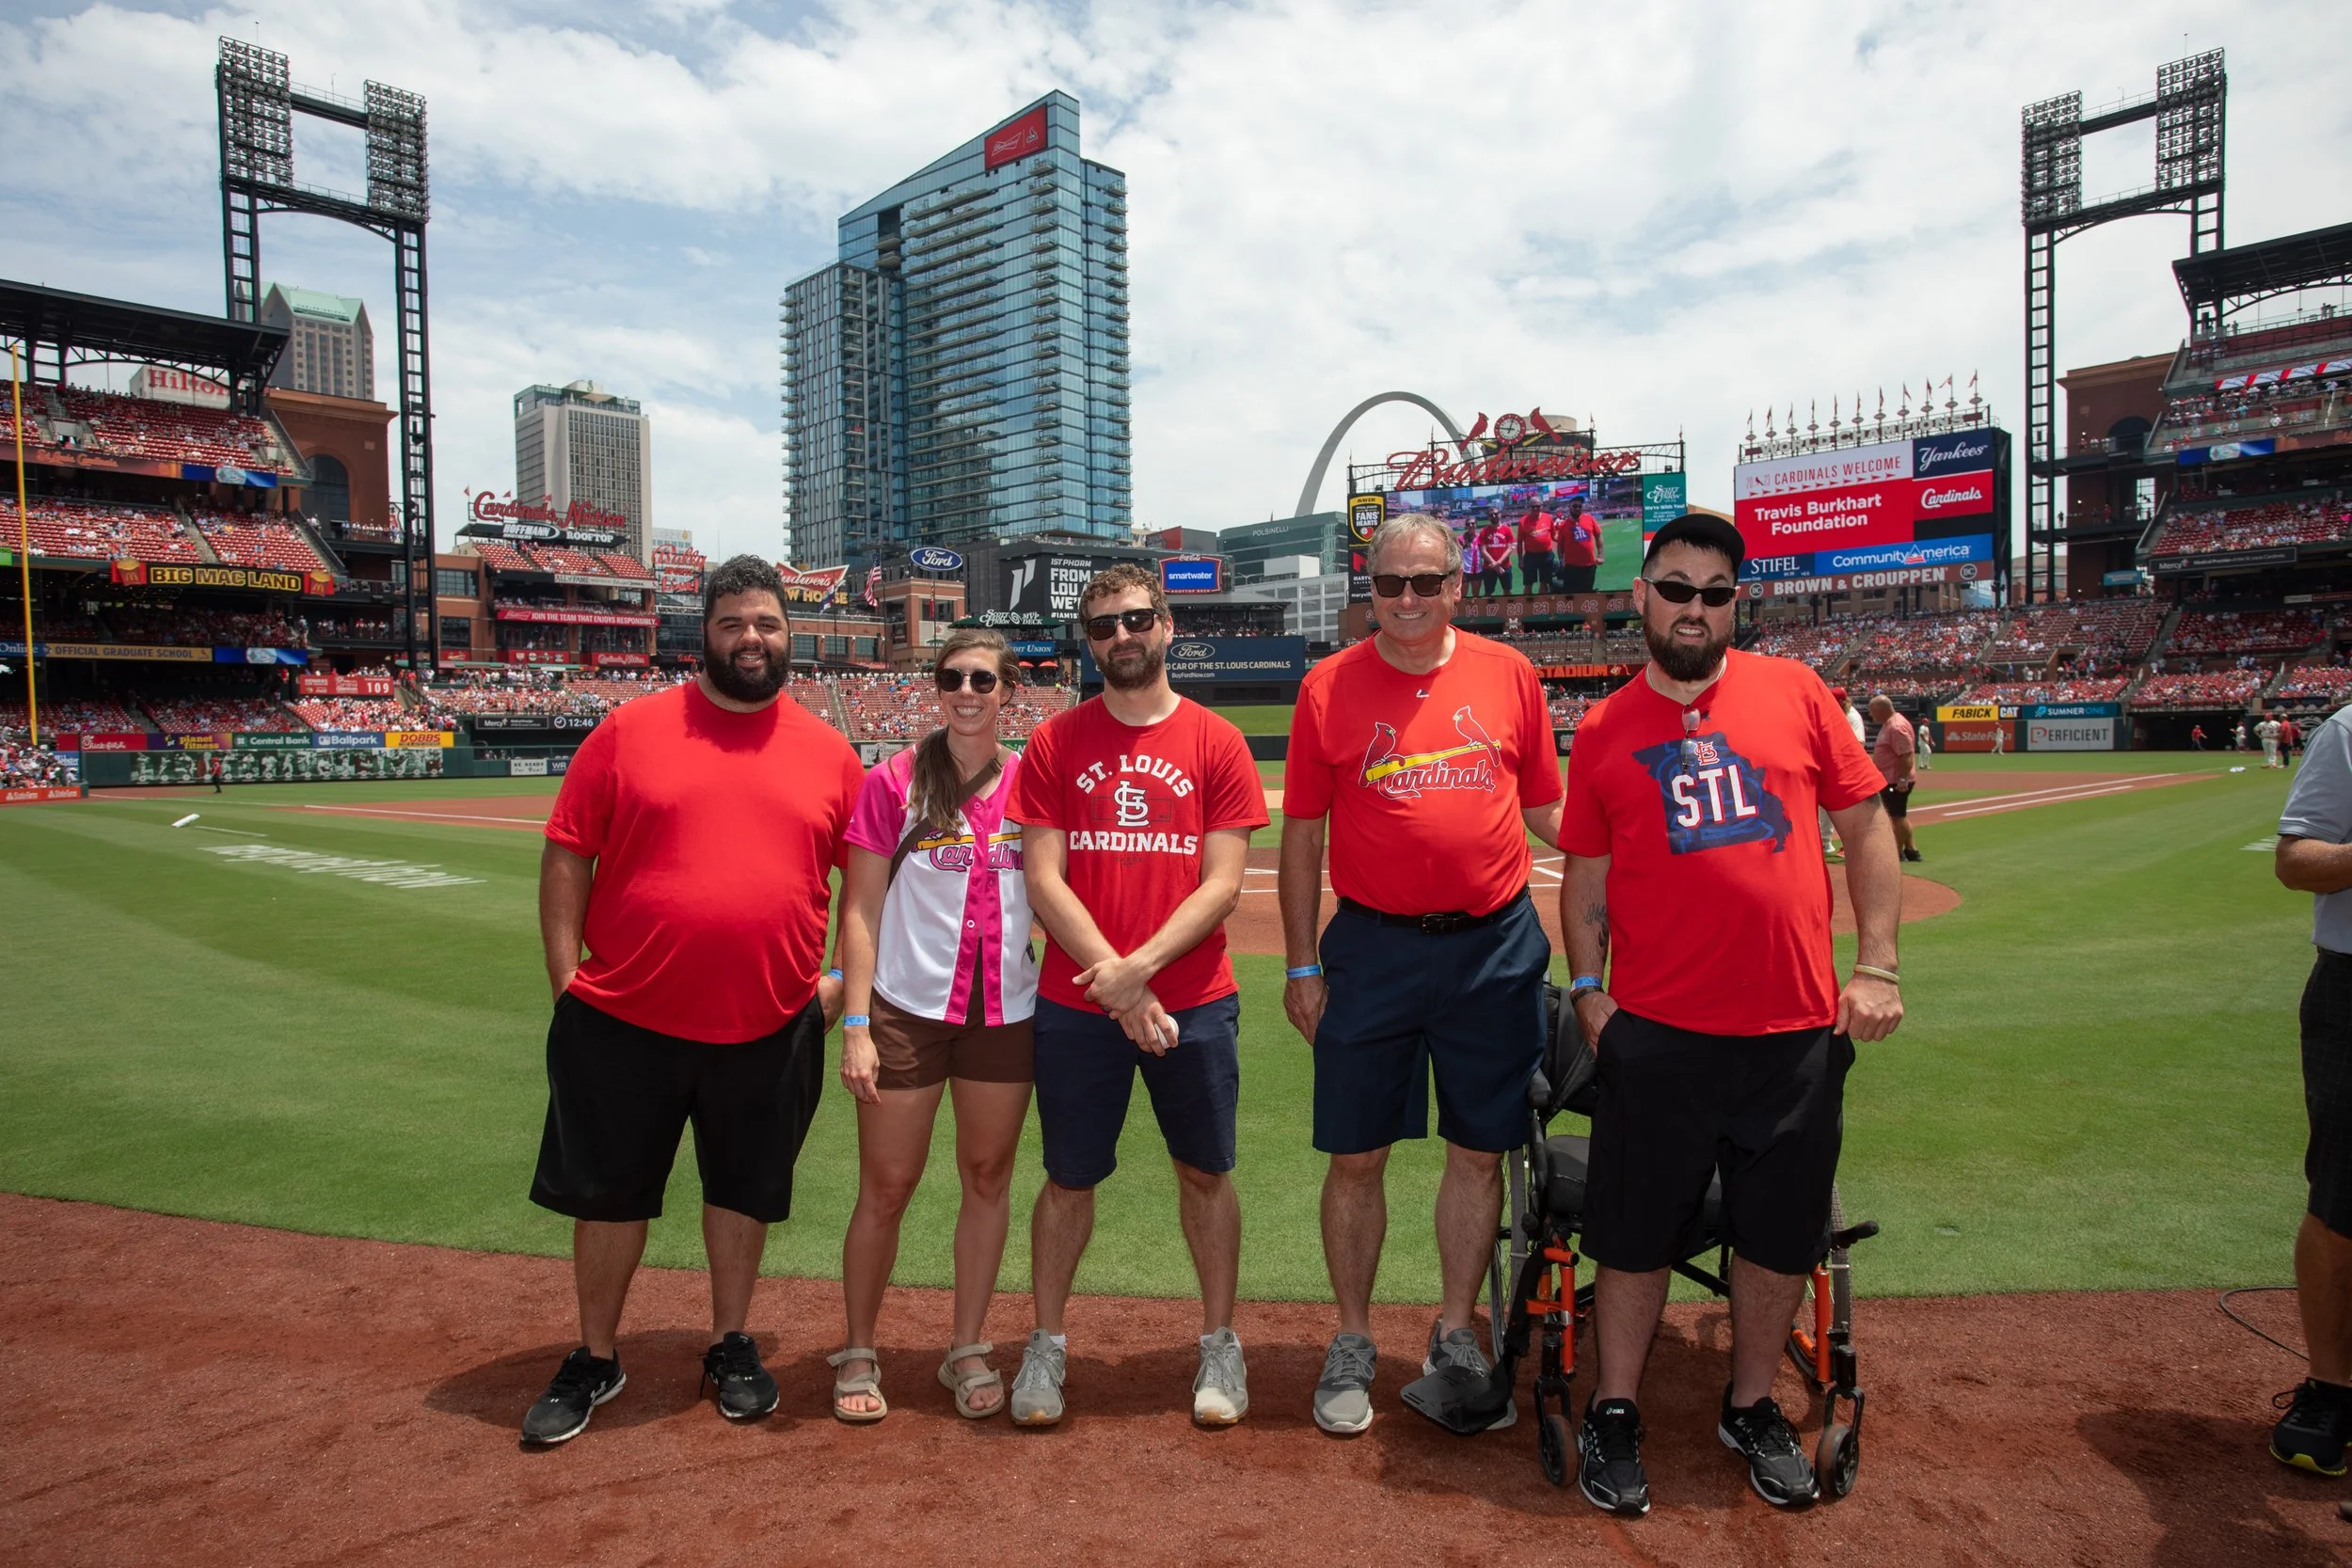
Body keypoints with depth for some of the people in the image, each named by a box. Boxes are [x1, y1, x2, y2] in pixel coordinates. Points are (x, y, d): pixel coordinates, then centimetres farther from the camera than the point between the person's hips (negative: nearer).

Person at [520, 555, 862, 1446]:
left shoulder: (828, 751, 2)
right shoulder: (631, 729, -2)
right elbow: (566, 857, 0)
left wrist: (849, 975, 1)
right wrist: (566, 980, -5)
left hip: (771, 1027, 1)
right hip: (623, 1020, -1)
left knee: (745, 1190, 15)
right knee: (609, 1194, 13)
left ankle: (730, 1347, 36)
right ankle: (595, 1362, 34)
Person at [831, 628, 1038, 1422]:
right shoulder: (894, 781, -3)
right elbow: (861, 910, -3)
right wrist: (856, 1026, -9)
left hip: (1007, 1012, 2)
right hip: (906, 1008, -2)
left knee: (989, 1176, 11)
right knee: (886, 1186, 4)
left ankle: (968, 1349, 27)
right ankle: (859, 1353, 25)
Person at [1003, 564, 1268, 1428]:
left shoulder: (1216, 743, 0)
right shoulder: (1055, 743, 2)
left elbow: (1222, 884, -5)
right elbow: (1043, 880, -4)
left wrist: (1140, 965, -16)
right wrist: (1116, 984, -13)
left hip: (1195, 1004, 0)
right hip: (1075, 1006, 0)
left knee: (1205, 1172, 11)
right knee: (1069, 1177, 11)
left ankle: (1219, 1344, 29)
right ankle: (1046, 1344, 29)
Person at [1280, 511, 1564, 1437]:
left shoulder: (1509, 674, 4)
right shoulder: (1328, 688, 0)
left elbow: (1547, 810, 11)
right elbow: (1302, 836, 2)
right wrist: (1302, 966, -1)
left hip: (1495, 946, 2)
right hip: (1372, 949, -1)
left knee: (1480, 1149, 11)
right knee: (1356, 1156, 7)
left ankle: (1455, 1337, 31)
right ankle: (1352, 1345, 26)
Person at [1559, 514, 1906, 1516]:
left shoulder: (1794, 692, 3)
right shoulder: (1603, 731, 2)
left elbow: (1866, 826, 6)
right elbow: (1587, 873, 8)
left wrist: (1877, 968, 1)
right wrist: (1588, 989, -2)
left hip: (1797, 1029, 2)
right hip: (1658, 1031, -1)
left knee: (1780, 1235, 15)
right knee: (1638, 1235, 8)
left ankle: (1752, 1410, 36)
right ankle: (1613, 1414, 27)